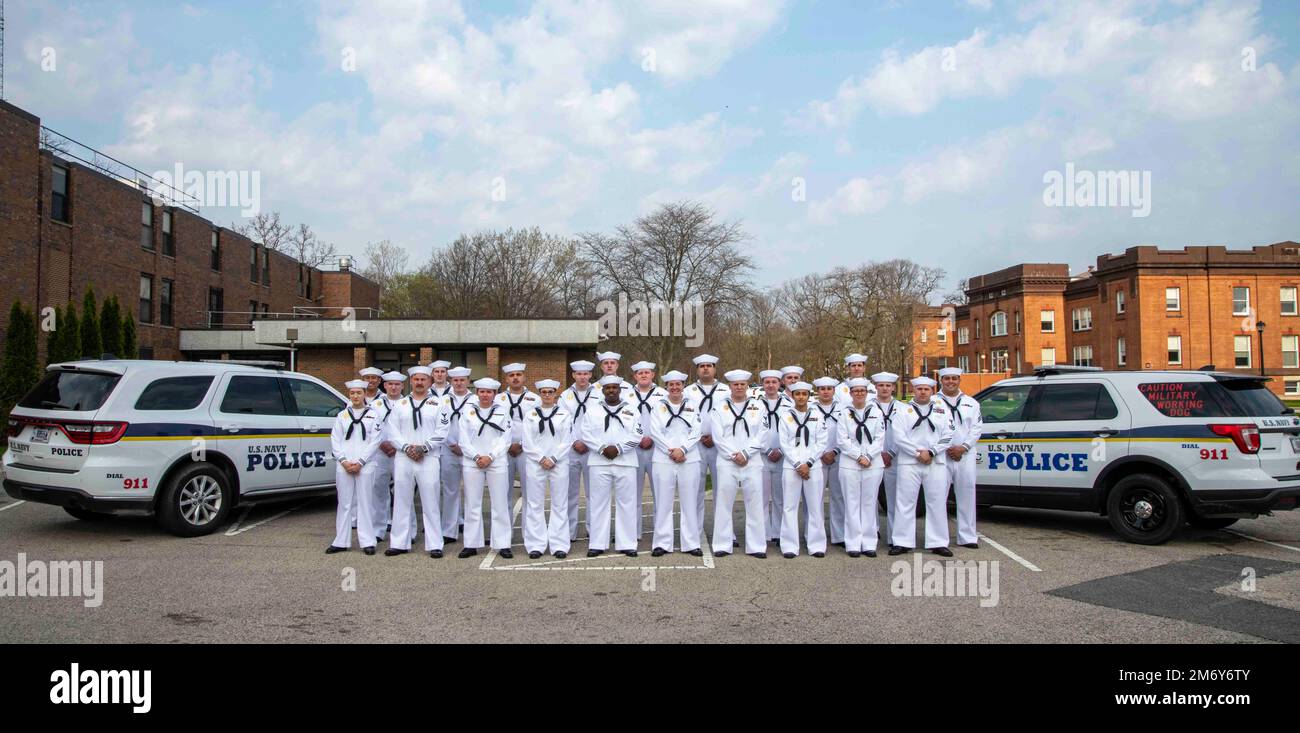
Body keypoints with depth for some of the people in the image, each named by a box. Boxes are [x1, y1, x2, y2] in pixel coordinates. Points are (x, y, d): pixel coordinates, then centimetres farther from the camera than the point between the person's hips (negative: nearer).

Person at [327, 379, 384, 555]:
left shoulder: (373, 415, 5)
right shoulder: (342, 415, 12)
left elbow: (375, 441, -2)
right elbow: (335, 440, 7)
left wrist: (360, 462, -9)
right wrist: (344, 461, -6)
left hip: (365, 466, -2)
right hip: (343, 466, 2)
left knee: (365, 502, -1)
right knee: (344, 502, 5)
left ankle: (367, 542, 2)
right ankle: (341, 541, 11)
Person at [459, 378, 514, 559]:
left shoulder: (503, 412, 6)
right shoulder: (468, 412, 8)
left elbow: (505, 439, 0)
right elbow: (463, 439, 3)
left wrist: (490, 457, -10)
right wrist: (477, 457, -9)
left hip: (496, 463, -1)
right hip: (472, 463, 1)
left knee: (500, 504, -1)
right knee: (472, 504, 4)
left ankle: (503, 545, 5)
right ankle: (471, 545, 11)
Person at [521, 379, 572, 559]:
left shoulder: (564, 415, 6)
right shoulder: (531, 415, 8)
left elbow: (566, 442, 0)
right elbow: (528, 443, 1)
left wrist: (553, 459, -10)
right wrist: (541, 459, -9)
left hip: (559, 464, 0)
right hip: (535, 465, 1)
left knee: (559, 504, 1)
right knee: (535, 504, 1)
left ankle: (559, 545, 5)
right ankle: (536, 545, 7)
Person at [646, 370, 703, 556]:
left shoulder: (693, 406, 11)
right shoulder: (659, 407, 9)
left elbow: (696, 432, 1)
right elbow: (655, 432, -1)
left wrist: (682, 449, -12)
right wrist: (671, 450, -11)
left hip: (689, 460, 1)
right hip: (663, 460, -1)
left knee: (689, 502, 3)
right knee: (663, 502, 0)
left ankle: (691, 543, 8)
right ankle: (662, 543, 6)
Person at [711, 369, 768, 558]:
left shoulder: (757, 407, 10)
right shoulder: (720, 407, 8)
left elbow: (761, 436, 2)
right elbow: (718, 436, 0)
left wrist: (745, 453, -9)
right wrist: (733, 455, -9)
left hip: (752, 462, 1)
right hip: (727, 462, 0)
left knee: (755, 503, 0)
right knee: (723, 503, 0)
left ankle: (756, 546, 7)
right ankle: (723, 545, 7)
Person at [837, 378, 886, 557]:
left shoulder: (876, 412, 9)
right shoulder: (844, 413, 4)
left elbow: (879, 439, 2)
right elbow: (842, 440, -3)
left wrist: (868, 456, -10)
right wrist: (859, 456, -11)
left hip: (873, 465, 1)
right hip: (849, 465, -1)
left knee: (869, 503, 5)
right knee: (852, 504, 0)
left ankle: (869, 543, 10)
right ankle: (853, 544, 3)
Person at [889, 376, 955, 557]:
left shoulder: (942, 410, 13)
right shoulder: (903, 410, 7)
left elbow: (947, 437, 4)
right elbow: (899, 437, -4)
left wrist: (931, 452, -9)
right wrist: (918, 453, -11)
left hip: (936, 463, 2)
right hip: (909, 463, -2)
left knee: (937, 503, 3)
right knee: (905, 502, -1)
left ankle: (938, 543, 10)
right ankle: (902, 542, 5)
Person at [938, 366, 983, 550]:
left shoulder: (971, 403, 14)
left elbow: (977, 428, 6)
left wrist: (963, 447, -7)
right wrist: (946, 449, -11)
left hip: (965, 455, 3)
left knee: (966, 495, 4)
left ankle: (967, 536, 11)